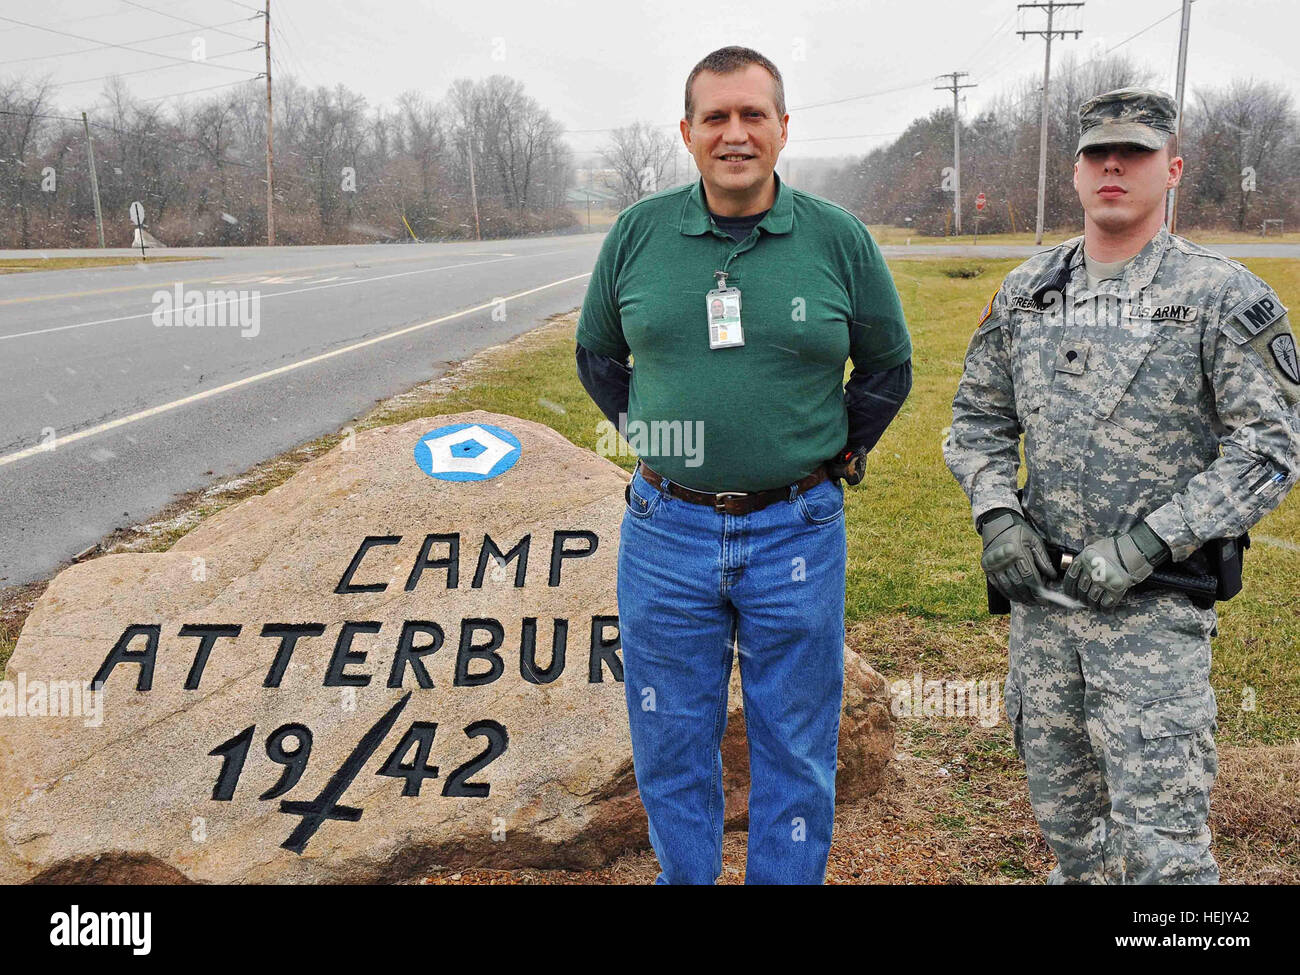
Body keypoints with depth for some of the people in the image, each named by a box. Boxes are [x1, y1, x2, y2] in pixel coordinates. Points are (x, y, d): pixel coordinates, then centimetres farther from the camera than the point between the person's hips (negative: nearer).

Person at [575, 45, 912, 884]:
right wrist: (650, 436, 9)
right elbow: (598, 354, 15)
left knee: (795, 753, 11)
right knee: (672, 751, 13)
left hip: (796, 533, -1)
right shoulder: (639, 233, 1)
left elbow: (888, 366, 11)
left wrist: (838, 454, 7)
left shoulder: (840, 239, -2)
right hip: (668, 531, 1)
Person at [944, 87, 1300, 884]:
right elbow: (979, 416, 14)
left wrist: (1148, 541, -19)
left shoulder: (1224, 297, -7)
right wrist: (996, 513, -4)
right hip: (1041, 595, 5)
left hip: (1156, 607, -5)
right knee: (1065, 816, 18)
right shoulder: (1027, 292, 8)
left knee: (1161, 840, -5)